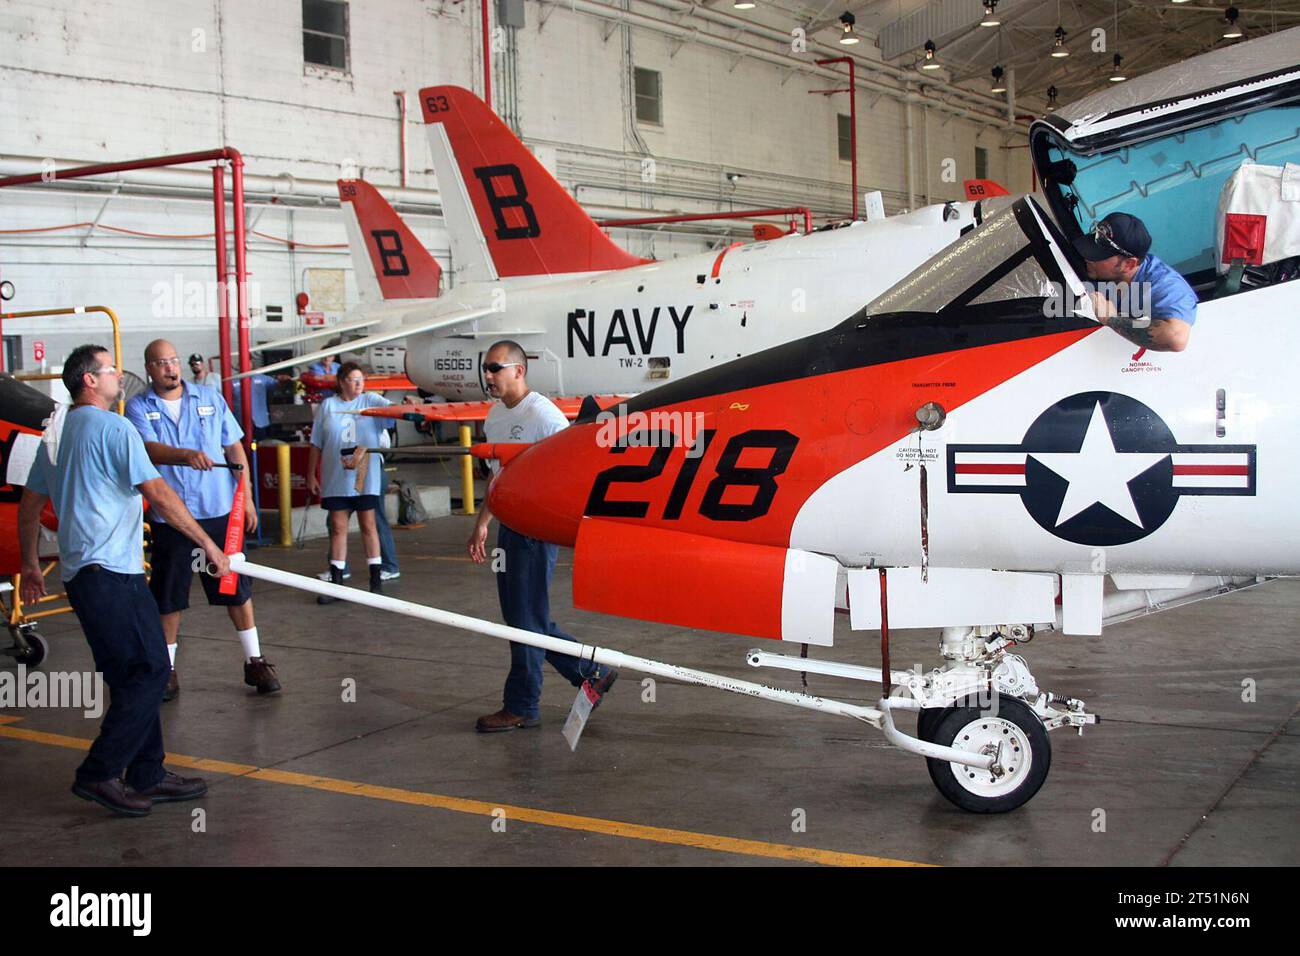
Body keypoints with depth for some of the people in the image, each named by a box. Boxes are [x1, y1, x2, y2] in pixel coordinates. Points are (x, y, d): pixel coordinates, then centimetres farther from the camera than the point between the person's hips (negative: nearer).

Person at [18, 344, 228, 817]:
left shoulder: (56, 432, 17)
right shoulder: (113, 428, -11)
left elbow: (28, 506, 23)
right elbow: (159, 495, -14)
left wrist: (30, 567, 30)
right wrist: (208, 544, -9)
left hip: (79, 572, 10)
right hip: (112, 572, -10)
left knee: (134, 676, 13)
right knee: (149, 671, -6)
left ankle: (147, 776, 16)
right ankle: (99, 774, -4)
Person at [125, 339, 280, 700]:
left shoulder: (210, 398, 6)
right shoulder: (139, 408, -1)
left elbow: (234, 448, 9)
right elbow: (150, 449, -18)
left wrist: (247, 497, 5)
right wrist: (187, 456, -38)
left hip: (220, 511, 1)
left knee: (236, 588, 5)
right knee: (168, 598, 6)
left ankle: (255, 661, 15)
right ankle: (166, 670, 18)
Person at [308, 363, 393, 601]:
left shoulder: (371, 400, 2)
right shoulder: (328, 405, 4)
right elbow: (316, 444, 8)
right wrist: (311, 475, 7)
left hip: (366, 476, -1)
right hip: (335, 478, 1)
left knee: (368, 525, 3)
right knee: (338, 527, 5)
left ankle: (376, 580, 11)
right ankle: (336, 583, 11)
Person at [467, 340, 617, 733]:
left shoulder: (543, 414, -15)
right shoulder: (495, 416, 12)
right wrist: (482, 522, 23)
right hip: (509, 526, 10)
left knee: (527, 618, -3)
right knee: (518, 615, 13)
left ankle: (522, 707, 8)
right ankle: (592, 673, 26)